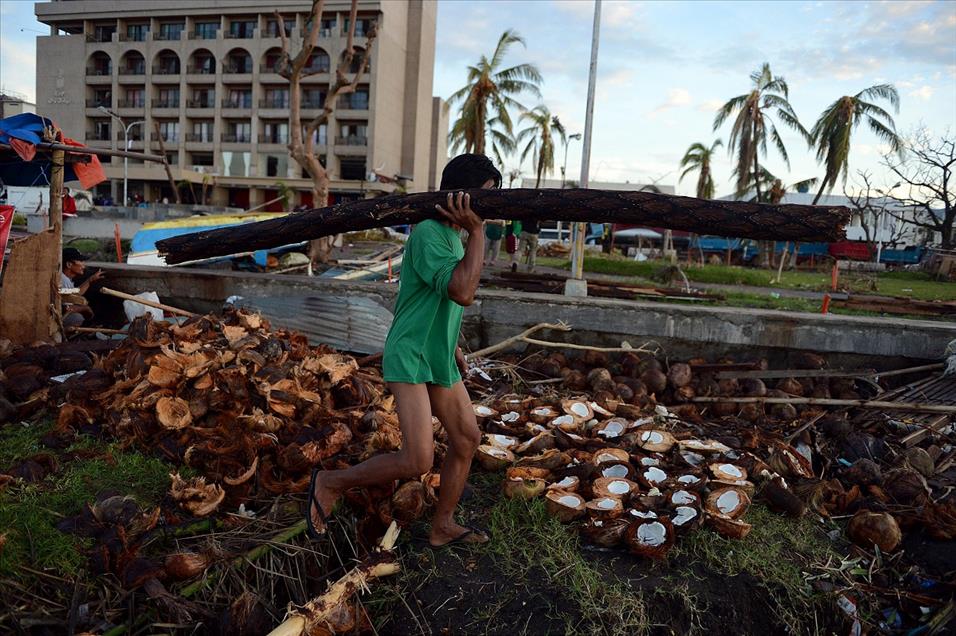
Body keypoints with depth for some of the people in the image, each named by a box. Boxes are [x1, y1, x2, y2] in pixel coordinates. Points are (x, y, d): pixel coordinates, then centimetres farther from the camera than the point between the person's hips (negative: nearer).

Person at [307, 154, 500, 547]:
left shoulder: (455, 236, 12)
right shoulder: (428, 234, -19)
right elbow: (463, 292, -32)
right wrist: (477, 232, -28)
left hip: (439, 360, 10)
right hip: (409, 357, -10)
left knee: (467, 439, 10)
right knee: (418, 461, -14)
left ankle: (443, 526, 25)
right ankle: (330, 483, 7)